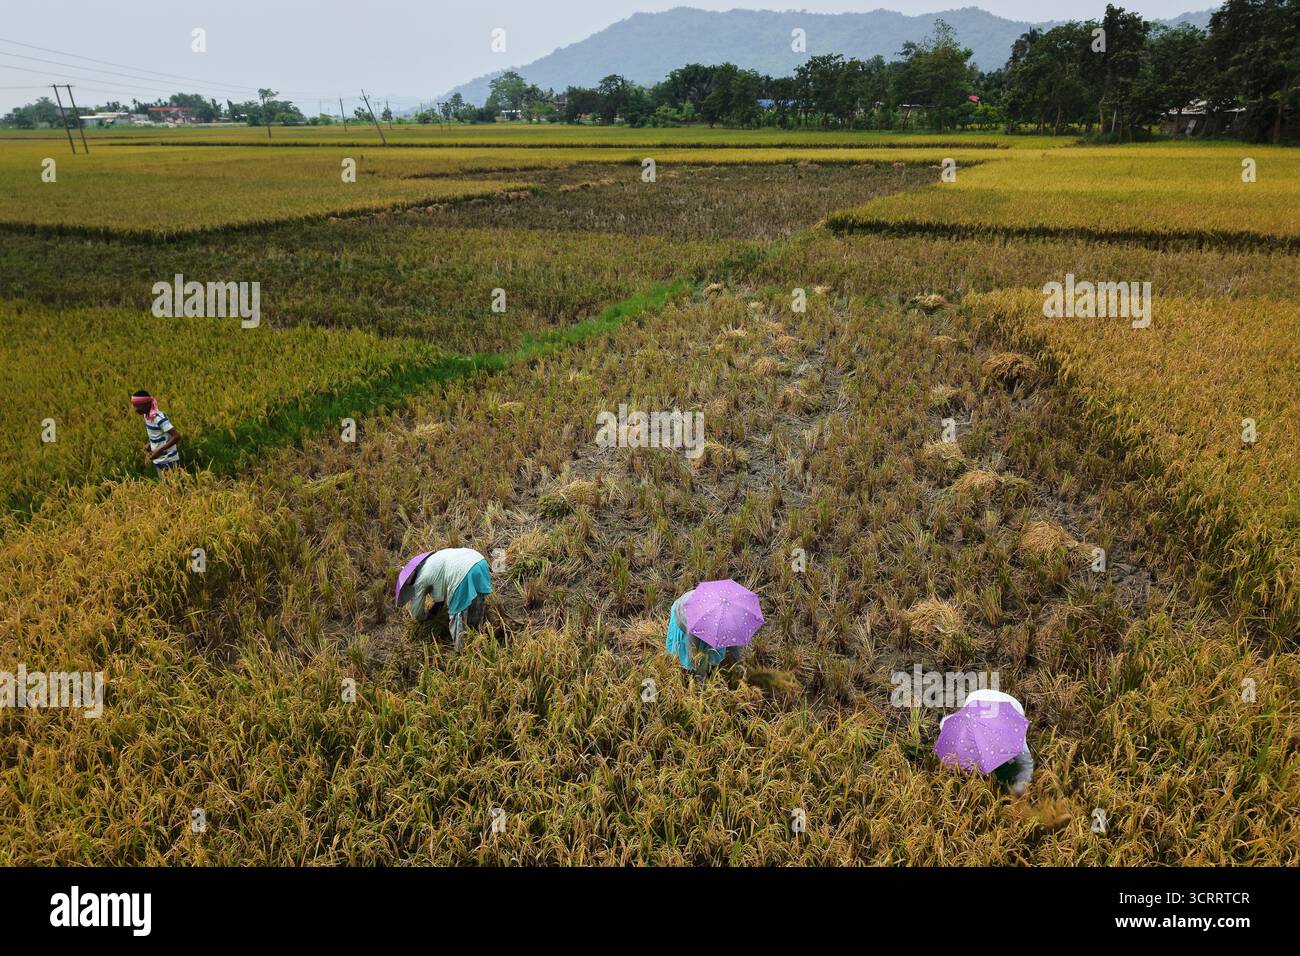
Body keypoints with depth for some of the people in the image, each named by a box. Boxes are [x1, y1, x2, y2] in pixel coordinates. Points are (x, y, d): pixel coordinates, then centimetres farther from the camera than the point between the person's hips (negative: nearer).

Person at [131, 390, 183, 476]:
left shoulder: (159, 418, -22)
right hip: (158, 460, 9)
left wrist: (159, 451, -29)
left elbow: (177, 437, -28)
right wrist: (149, 443, 4)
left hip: (168, 461, -9)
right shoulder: (147, 416, 3)